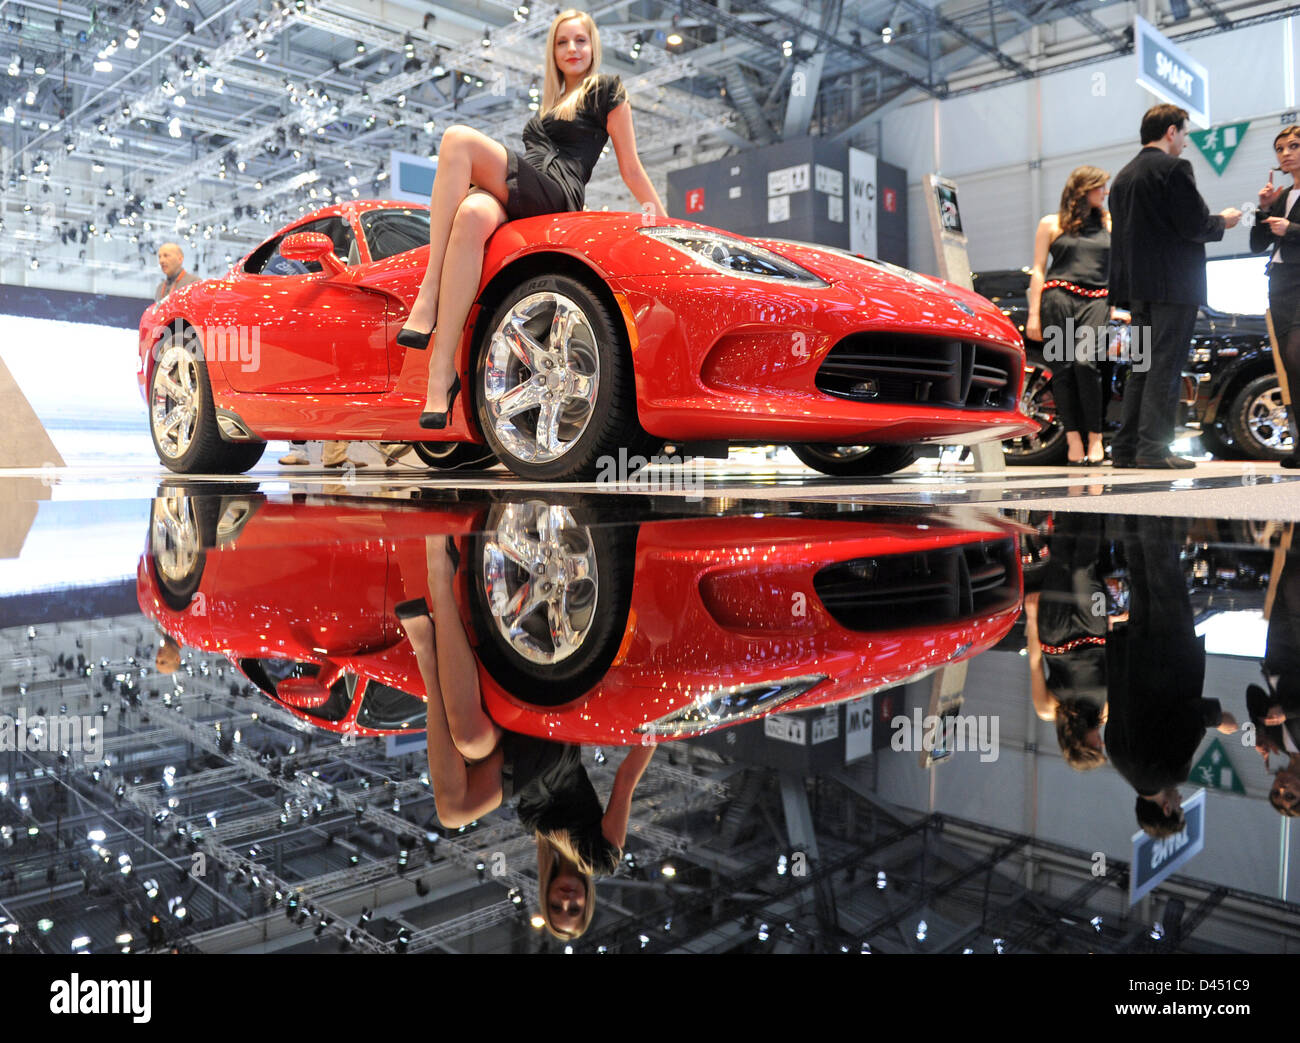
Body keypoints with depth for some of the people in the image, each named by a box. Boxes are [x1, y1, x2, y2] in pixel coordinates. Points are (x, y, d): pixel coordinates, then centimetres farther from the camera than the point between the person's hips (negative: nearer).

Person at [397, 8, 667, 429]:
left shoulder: (605, 90, 16)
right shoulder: (552, 102, 36)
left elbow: (630, 168, 15)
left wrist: (662, 218, 13)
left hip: (555, 194, -5)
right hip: (520, 197, 5)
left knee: (458, 140, -26)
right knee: (471, 217, -34)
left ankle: (428, 299, -33)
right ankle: (442, 372, -46)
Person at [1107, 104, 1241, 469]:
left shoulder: (1123, 176, 17)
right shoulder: (1173, 167, -8)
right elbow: (1194, 225, -13)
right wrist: (1223, 221, 6)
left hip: (1139, 286, 8)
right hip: (1173, 284, -8)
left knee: (1142, 367, 10)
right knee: (1165, 366, -7)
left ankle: (1126, 448, 9)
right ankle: (1153, 448, -8)